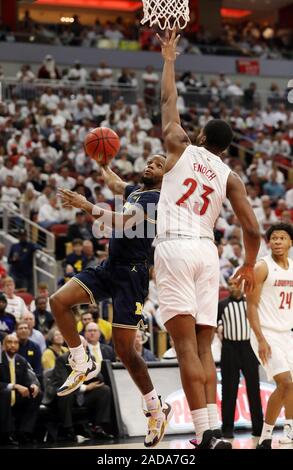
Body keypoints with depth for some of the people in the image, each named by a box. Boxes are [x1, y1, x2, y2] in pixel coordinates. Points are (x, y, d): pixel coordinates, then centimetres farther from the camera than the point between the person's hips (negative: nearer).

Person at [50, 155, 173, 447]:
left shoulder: (156, 199, -12)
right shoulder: (136, 191, 16)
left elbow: (125, 224, -28)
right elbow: (115, 184, 41)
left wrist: (87, 207, -35)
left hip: (131, 273, -8)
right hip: (109, 267, 8)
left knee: (124, 349, -7)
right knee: (59, 301, -12)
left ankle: (157, 411, 8)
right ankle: (82, 365, 2)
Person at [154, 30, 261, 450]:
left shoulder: (182, 148, 8)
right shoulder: (229, 176, 12)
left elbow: (168, 100, 19)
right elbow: (252, 227, 6)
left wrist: (169, 59, 33)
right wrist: (249, 265, 22)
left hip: (175, 246, -3)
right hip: (207, 251, 3)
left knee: (187, 346, -9)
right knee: (204, 347, 9)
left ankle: (206, 433, -17)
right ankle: (214, 432, 1)